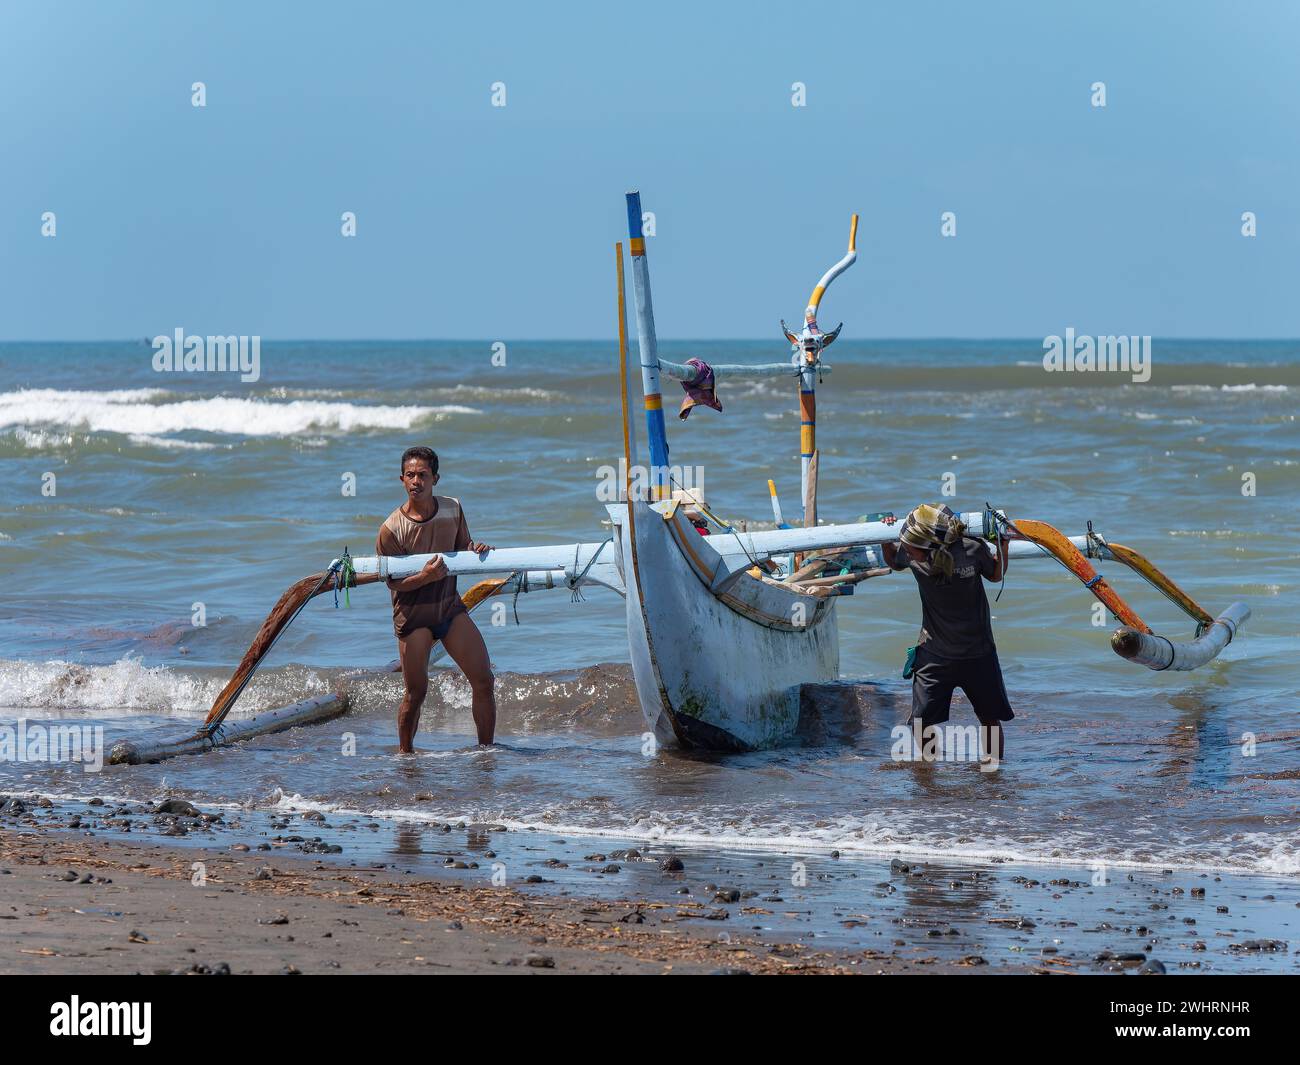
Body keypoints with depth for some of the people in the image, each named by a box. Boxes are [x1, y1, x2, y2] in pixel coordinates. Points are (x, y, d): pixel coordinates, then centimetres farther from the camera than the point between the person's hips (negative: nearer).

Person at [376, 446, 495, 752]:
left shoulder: (452, 509, -1)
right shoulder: (391, 529, -15)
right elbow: (394, 582, -11)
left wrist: (476, 550, -10)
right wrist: (425, 576, -29)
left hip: (450, 606, 4)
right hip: (412, 613, -4)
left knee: (484, 682, -1)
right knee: (416, 693, -2)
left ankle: (487, 750, 13)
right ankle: (405, 755, 20)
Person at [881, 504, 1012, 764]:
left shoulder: (973, 549, -21)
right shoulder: (908, 554, -16)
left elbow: (995, 575, 2)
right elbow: (892, 562, 10)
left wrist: (1002, 546, -15)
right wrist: (886, 540, -10)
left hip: (978, 652, -1)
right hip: (934, 652, 1)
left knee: (991, 718, 13)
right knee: (920, 723, -6)